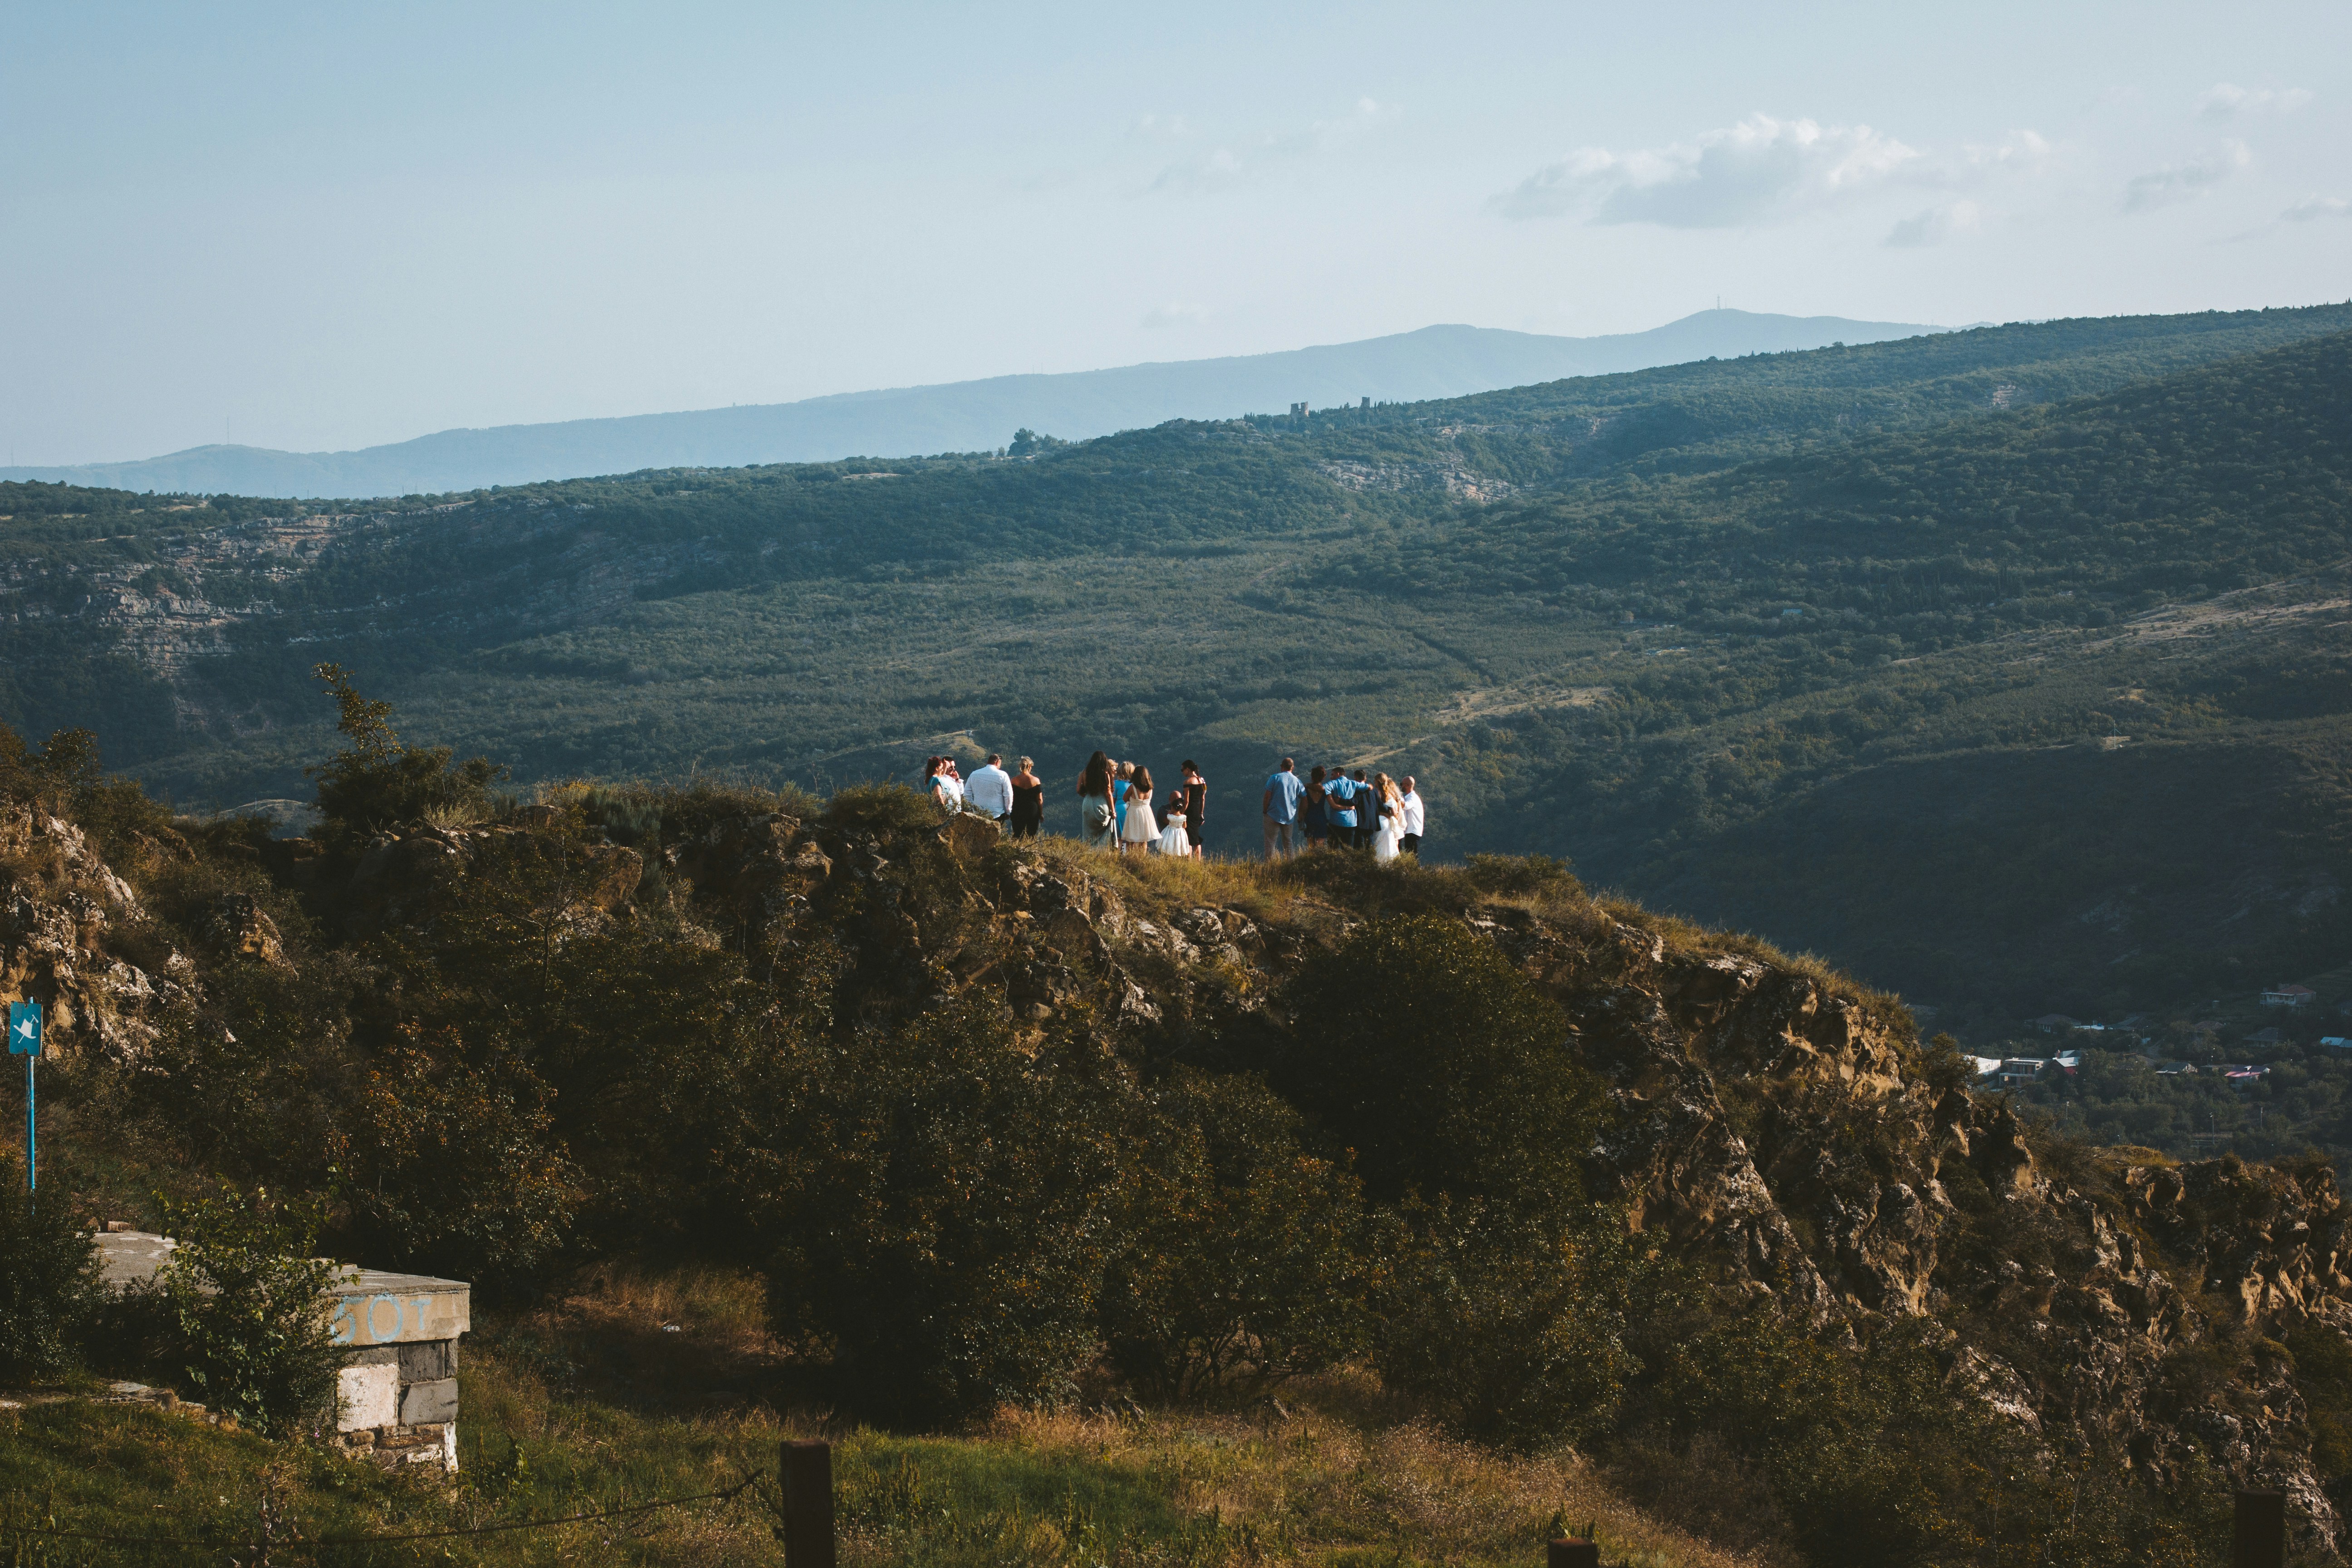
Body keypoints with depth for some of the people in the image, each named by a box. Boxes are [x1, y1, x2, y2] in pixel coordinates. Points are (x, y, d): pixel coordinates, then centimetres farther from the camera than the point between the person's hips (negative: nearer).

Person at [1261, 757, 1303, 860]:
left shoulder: (1275, 778, -6)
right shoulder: (1297, 782, 5)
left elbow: (1267, 797, -10)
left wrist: (1265, 811, 2)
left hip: (1274, 815, -4)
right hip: (1289, 817, 4)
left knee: (1271, 842, -3)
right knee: (1287, 842, 15)